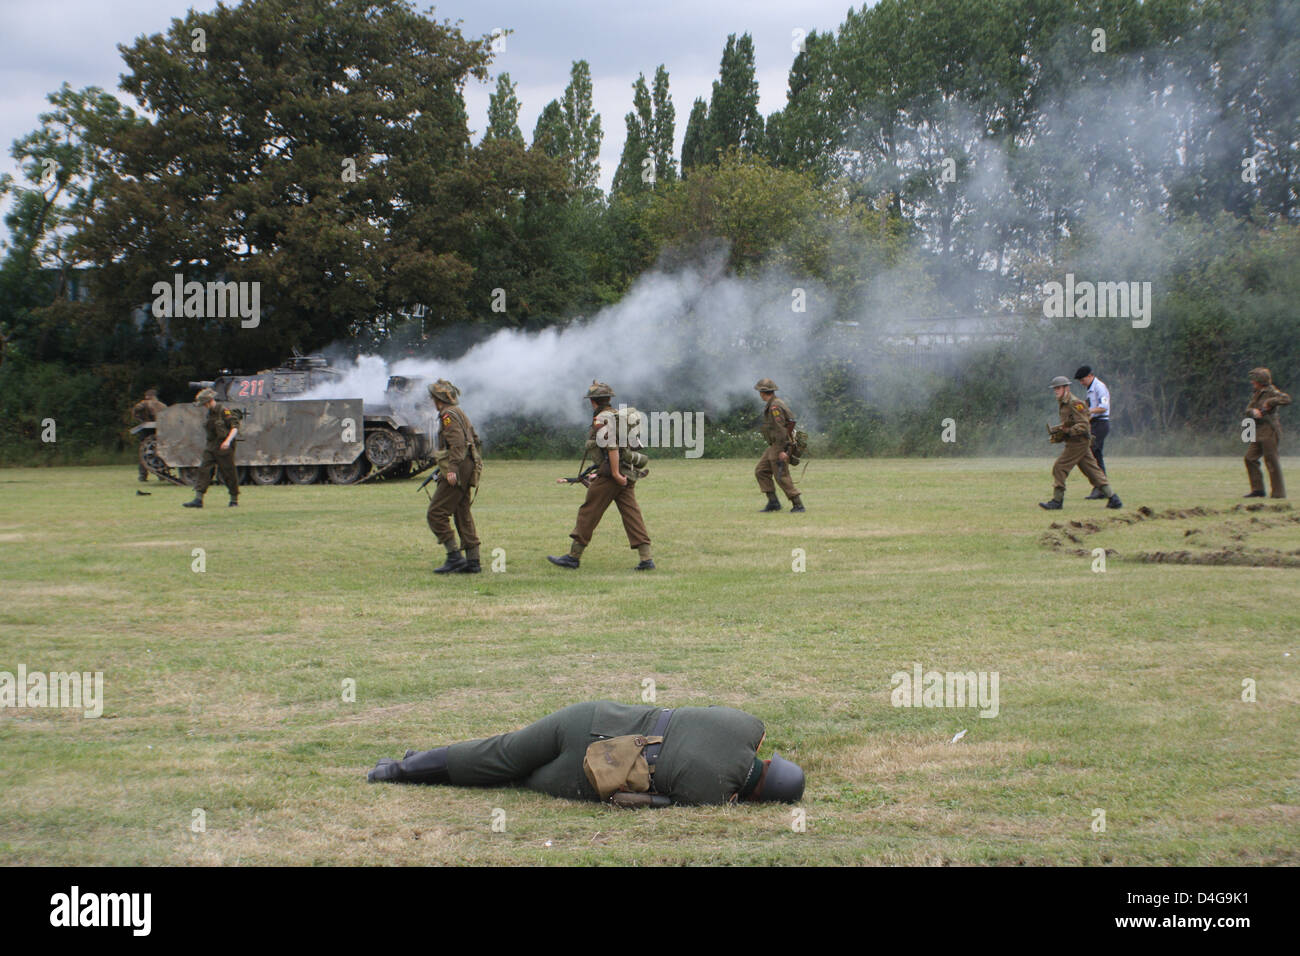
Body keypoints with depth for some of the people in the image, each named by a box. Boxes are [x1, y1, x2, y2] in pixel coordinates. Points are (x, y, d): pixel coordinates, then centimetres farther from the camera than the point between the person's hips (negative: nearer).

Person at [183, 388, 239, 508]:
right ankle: (198, 499, -7)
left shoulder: (224, 411, -12)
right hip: (211, 446, 8)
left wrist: (228, 440, -30)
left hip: (224, 448, -7)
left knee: (228, 473, 0)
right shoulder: (210, 413, 13)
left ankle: (234, 499, 15)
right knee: (203, 469, -4)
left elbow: (235, 427, -17)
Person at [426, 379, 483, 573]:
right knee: (463, 515, 11)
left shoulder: (448, 415, -11)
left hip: (456, 472, -10)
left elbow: (457, 442, -22)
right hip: (467, 469, 10)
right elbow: (474, 438, 24)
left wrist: (452, 469, -27)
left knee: (436, 514, -7)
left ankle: (454, 557, -10)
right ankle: (472, 561, 10)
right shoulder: (460, 413, 19)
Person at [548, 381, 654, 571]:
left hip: (611, 475, -9)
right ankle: (646, 560, -7)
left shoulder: (603, 418, -9)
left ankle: (573, 557, 7)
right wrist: (598, 474, 34)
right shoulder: (617, 416, 21)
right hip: (627, 475, 9)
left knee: (588, 513, 1)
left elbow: (612, 446, -19)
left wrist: (615, 473, -22)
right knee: (631, 515, 2)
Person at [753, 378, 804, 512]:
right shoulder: (776, 403, 15)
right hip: (773, 447, 10)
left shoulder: (774, 407, -17)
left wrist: (781, 451, -26)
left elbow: (780, 429, -24)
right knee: (761, 471, 10)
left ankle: (798, 505, -4)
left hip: (780, 446, -10)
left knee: (782, 477, -8)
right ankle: (773, 502, 7)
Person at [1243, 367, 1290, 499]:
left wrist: (1270, 402, -24)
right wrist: (1253, 411, -11)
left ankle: (1279, 493, -3)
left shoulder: (1272, 392, -9)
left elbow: (1287, 399, -25)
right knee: (1250, 458, 7)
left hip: (1269, 430, -9)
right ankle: (1258, 489, 11)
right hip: (1259, 432, 9)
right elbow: (1248, 409, 11)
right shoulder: (1257, 394, 16)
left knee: (1272, 462, -7)